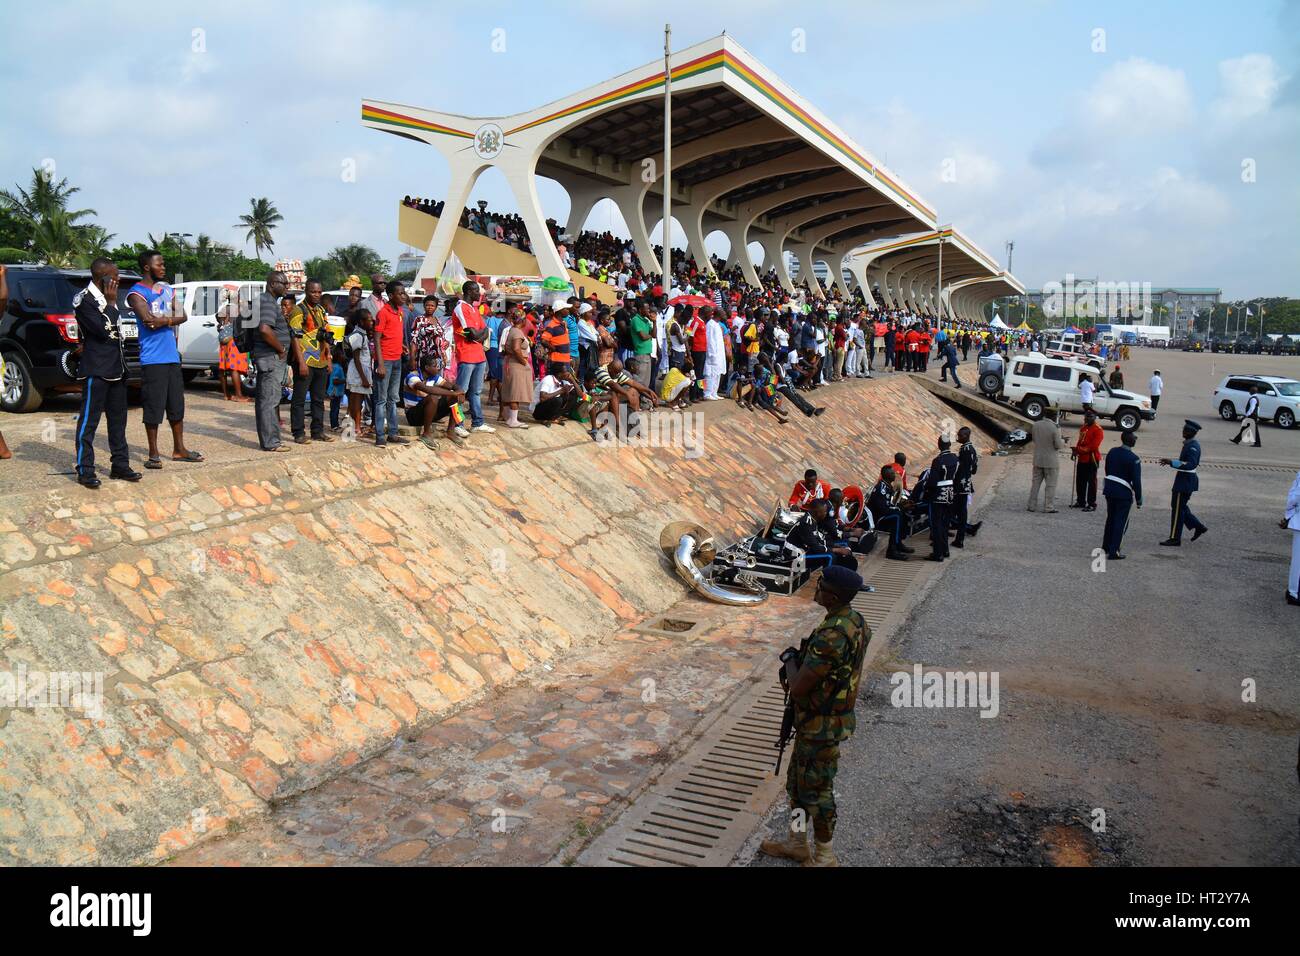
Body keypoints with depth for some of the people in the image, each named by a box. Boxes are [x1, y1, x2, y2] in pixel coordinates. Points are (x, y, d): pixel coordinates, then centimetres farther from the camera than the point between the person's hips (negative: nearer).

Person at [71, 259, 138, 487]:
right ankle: (85, 471, 1)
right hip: (96, 369, -8)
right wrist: (112, 303, -13)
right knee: (89, 420, -3)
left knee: (118, 419, 11)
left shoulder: (105, 297, 14)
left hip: (116, 368, 8)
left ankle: (120, 464, 18)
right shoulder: (83, 299, -12)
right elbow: (103, 331, -18)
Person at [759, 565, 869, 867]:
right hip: (824, 720, 10)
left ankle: (824, 857, 27)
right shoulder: (855, 621, 0)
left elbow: (797, 688, -28)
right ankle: (796, 843, 39)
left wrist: (790, 658, -10)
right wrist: (799, 660, -2)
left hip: (821, 727, -10)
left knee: (816, 791, 9)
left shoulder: (832, 635, -32)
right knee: (797, 782, 23)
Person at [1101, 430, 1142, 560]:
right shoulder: (1133, 458, -16)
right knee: (1121, 522, 3)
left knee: (1110, 519, 21)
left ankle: (1106, 547, 31)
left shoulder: (1111, 452, 3)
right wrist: (1139, 499, -8)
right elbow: (1136, 480, -15)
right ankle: (1113, 552, 2)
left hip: (1109, 489, 6)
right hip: (1124, 493, -6)